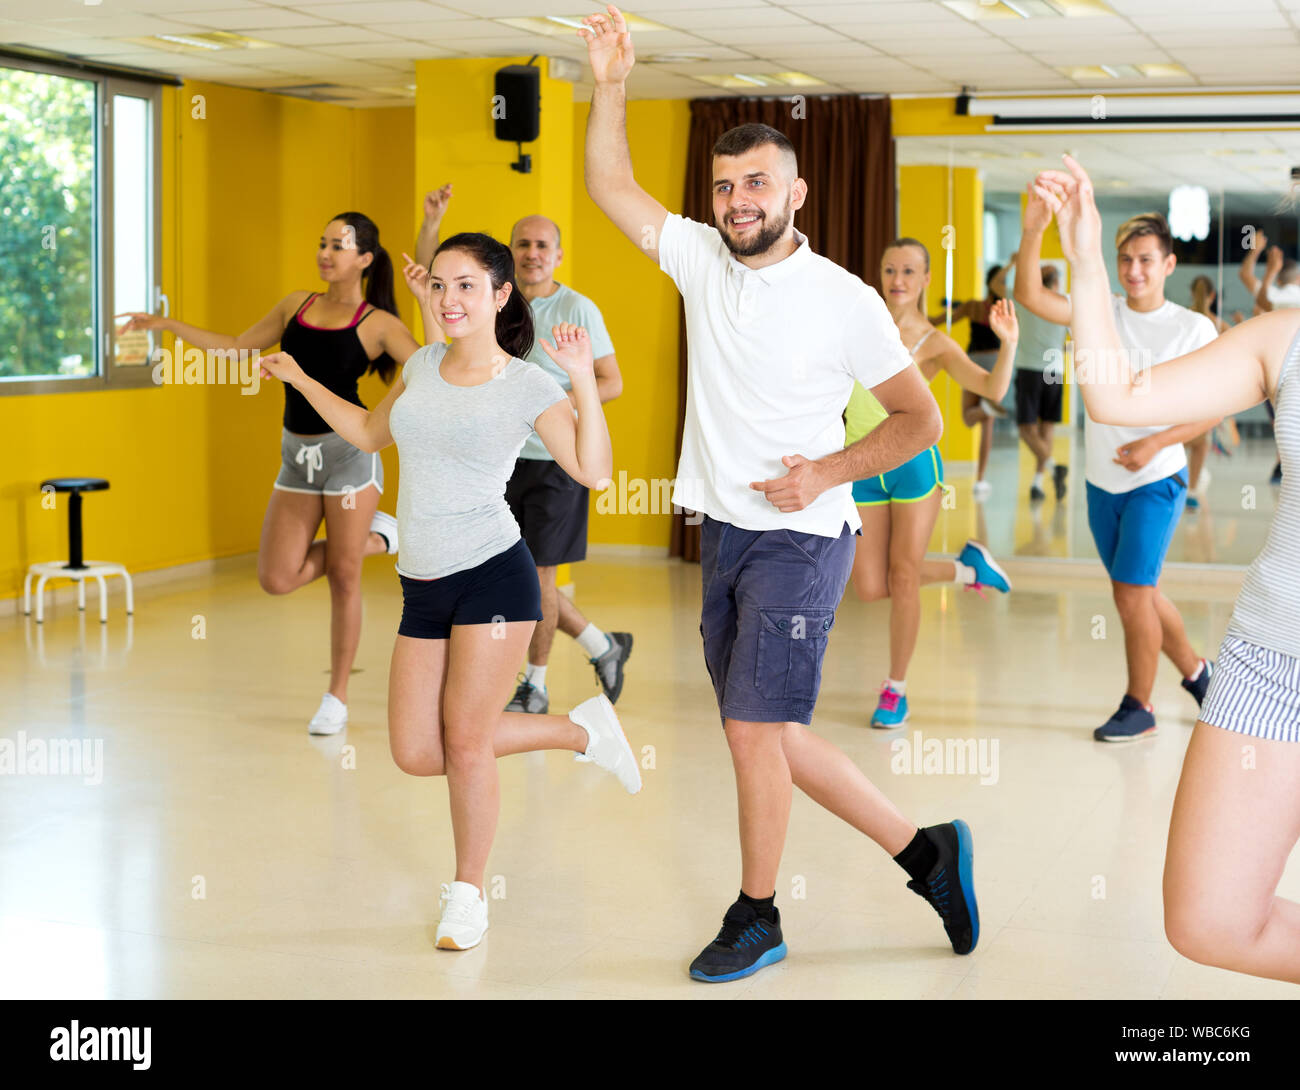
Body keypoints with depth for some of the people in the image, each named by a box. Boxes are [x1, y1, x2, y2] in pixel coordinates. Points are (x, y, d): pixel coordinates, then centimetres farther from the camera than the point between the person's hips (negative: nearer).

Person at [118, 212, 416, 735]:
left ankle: (337, 698, 16)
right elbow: (237, 347, 20)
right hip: (298, 455, 5)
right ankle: (374, 536, 21)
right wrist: (168, 324, 15)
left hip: (350, 447, -5)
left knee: (343, 575, 1)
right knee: (277, 579, -2)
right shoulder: (296, 305, 11)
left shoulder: (378, 324, -4)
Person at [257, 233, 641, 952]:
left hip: (492, 576, -6)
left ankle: (468, 894, 16)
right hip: (423, 587, 6)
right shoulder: (422, 366, 12)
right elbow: (369, 434, 28)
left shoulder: (528, 385, -5)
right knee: (415, 754, 2)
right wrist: (300, 380, 26)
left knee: (465, 742, -8)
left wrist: (583, 378, -18)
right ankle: (580, 732, 20)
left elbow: (593, 470, -13)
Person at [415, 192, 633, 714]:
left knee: (538, 571, -2)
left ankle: (535, 686, 14)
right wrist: (432, 220, -6)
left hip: (555, 460, -6)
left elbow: (612, 383, -8)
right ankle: (603, 647, 25)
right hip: (505, 457, 6)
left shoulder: (577, 310, -7)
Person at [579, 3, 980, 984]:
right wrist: (611, 84, -3)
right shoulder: (701, 260, 5)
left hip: (800, 539, -6)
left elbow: (920, 419, -4)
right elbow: (612, 187, 8)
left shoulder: (843, 300, -9)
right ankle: (924, 850, 23)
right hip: (724, 530, 7)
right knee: (767, 731, 11)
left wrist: (828, 473, -14)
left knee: (755, 727, -6)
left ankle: (757, 917, 13)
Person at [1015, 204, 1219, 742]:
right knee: (1141, 595, 16)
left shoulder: (1194, 328, -7)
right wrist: (1033, 230, -28)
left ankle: (1138, 707, 7)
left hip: (1157, 481, -4)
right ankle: (1195, 671, 38)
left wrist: (1156, 442, -18)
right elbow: (1030, 295, -14)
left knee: (1131, 593, -9)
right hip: (1102, 482, 4)